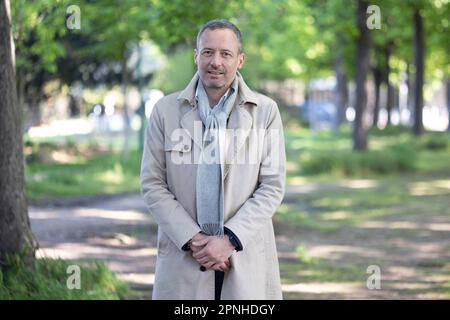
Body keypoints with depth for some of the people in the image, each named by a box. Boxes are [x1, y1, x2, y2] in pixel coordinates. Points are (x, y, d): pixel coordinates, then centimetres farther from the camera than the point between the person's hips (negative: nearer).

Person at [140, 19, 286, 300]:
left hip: (246, 256, 0)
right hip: (183, 256, 0)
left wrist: (230, 239, -10)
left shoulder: (265, 111, 2)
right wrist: (192, 239, -9)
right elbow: (152, 184, 1)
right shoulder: (166, 110, 3)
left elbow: (273, 186, -1)